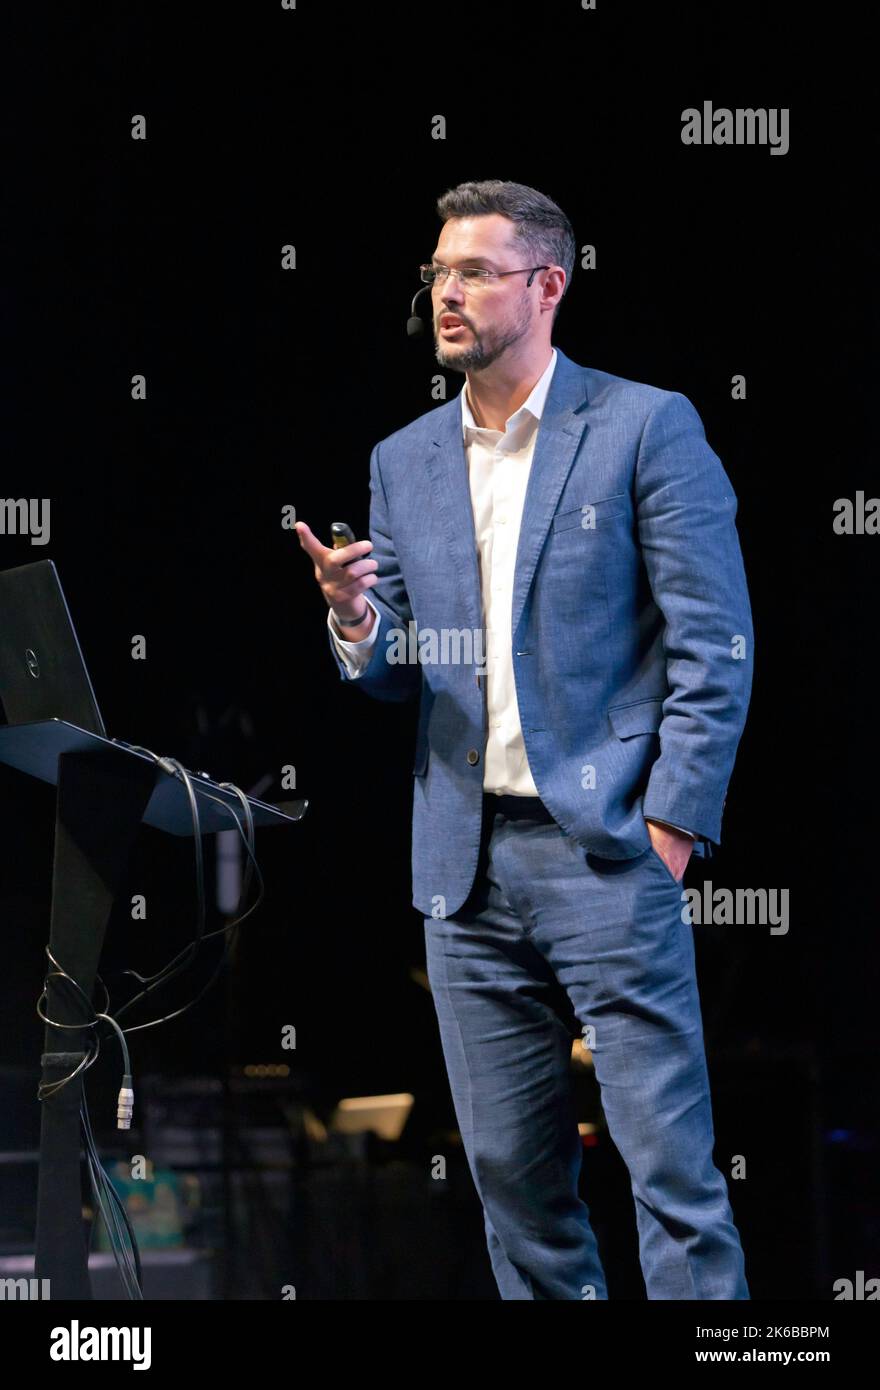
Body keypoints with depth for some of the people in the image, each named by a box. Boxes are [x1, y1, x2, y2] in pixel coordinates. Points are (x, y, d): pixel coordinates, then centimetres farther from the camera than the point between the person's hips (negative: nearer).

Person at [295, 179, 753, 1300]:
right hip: (468, 866, 6)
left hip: (603, 850, -5)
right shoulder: (404, 463, 14)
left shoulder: (645, 429, -2)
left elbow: (715, 648, -5)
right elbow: (394, 676, 16)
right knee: (510, 1168, 9)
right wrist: (355, 620, -7)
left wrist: (668, 827, -12)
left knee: (670, 1164, -8)